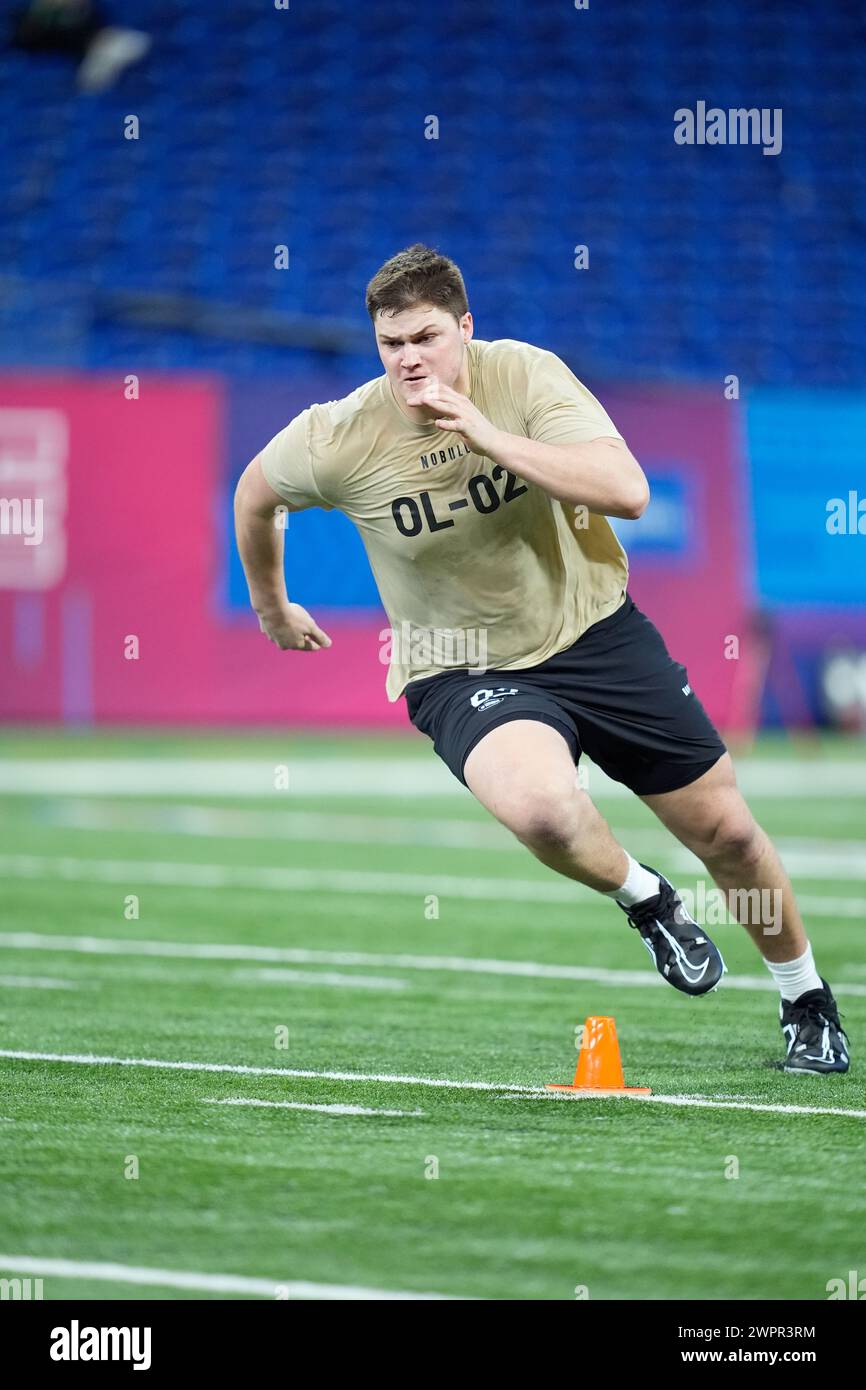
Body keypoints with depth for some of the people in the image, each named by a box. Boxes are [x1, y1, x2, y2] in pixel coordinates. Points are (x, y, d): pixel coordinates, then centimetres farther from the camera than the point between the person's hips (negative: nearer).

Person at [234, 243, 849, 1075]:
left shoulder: (525, 375, -16)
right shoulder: (340, 439, -16)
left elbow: (627, 490, -27)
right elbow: (254, 491, 7)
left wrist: (489, 435, -33)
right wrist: (272, 609, 20)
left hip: (595, 632, 2)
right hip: (462, 672, -2)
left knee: (727, 833, 7)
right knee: (540, 807, -36)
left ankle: (805, 1001, 35)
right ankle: (645, 900, -1)